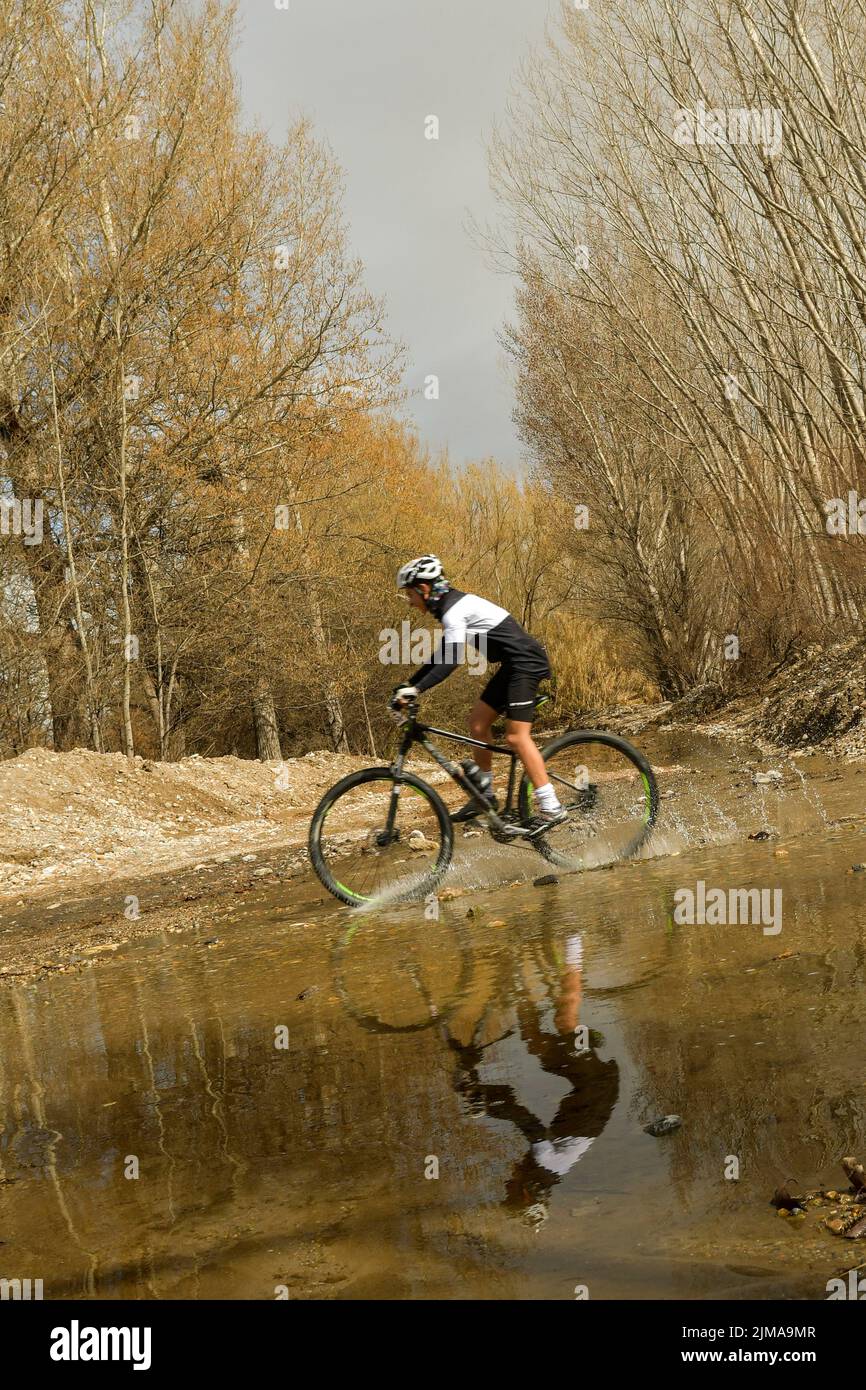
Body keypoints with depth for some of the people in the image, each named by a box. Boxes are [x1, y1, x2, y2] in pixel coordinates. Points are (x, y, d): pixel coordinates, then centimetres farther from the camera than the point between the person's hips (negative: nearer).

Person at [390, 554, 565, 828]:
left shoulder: (454, 610, -17)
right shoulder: (453, 606, 15)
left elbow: (452, 660, -27)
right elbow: (439, 657, 20)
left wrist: (416, 690, -31)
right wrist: (408, 685, 15)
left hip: (526, 662, -10)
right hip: (513, 665, 10)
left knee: (516, 736, -14)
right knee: (477, 722, 11)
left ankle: (550, 808, -12)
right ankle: (484, 795, 19)